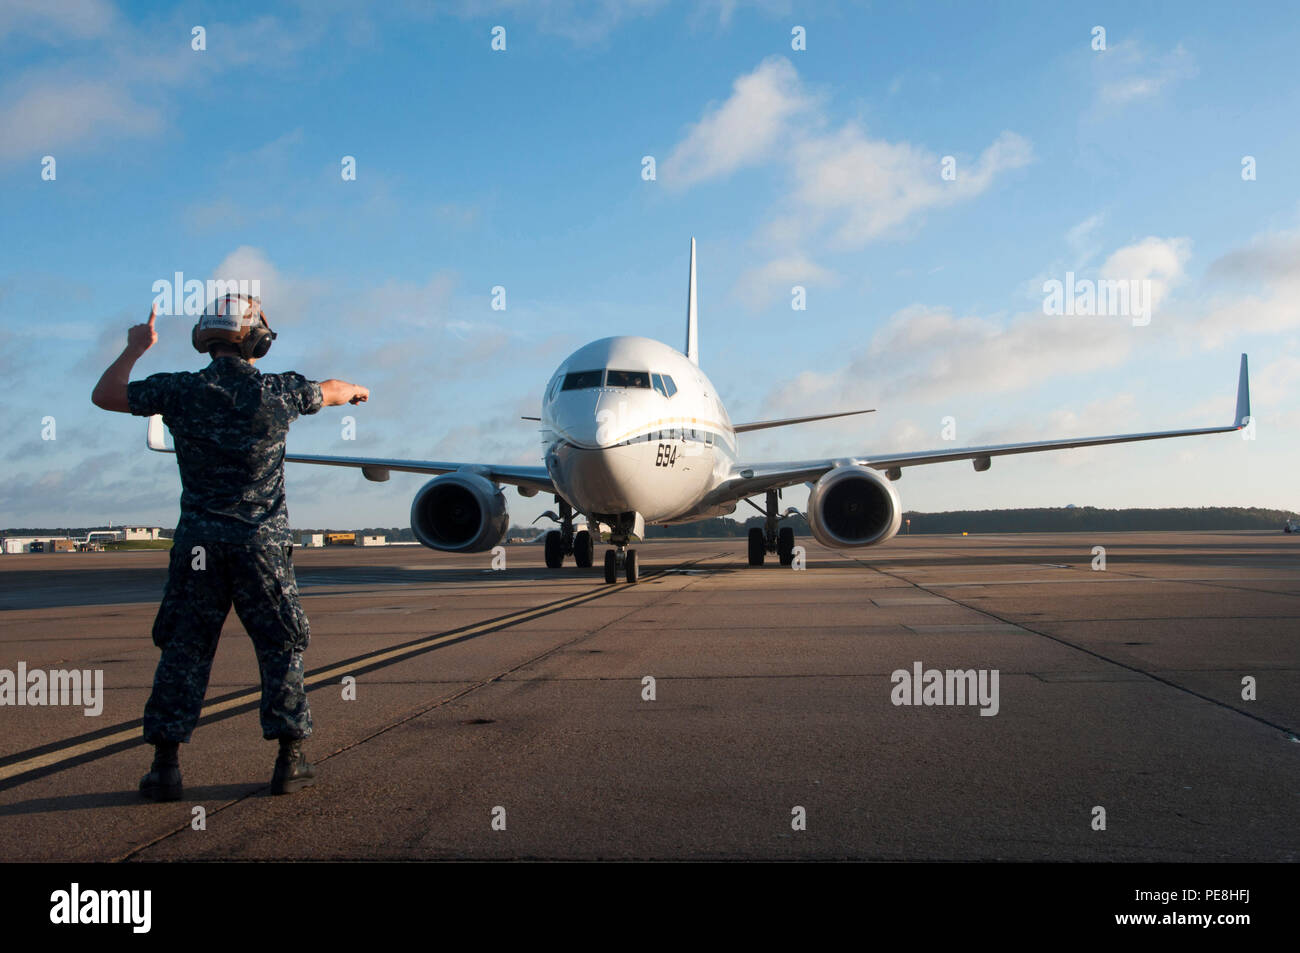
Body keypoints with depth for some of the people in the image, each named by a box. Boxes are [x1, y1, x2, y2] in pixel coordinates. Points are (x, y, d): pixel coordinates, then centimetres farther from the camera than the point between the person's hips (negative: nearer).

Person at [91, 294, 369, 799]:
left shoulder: (180, 391, -3)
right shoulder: (277, 392, -2)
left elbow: (104, 395, 9)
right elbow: (329, 390, 20)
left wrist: (134, 349, 20)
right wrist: (356, 389, 42)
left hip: (198, 540, 1)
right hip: (263, 542, -1)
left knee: (183, 649, 9)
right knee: (281, 648, 8)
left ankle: (166, 764, 10)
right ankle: (290, 759, 10)